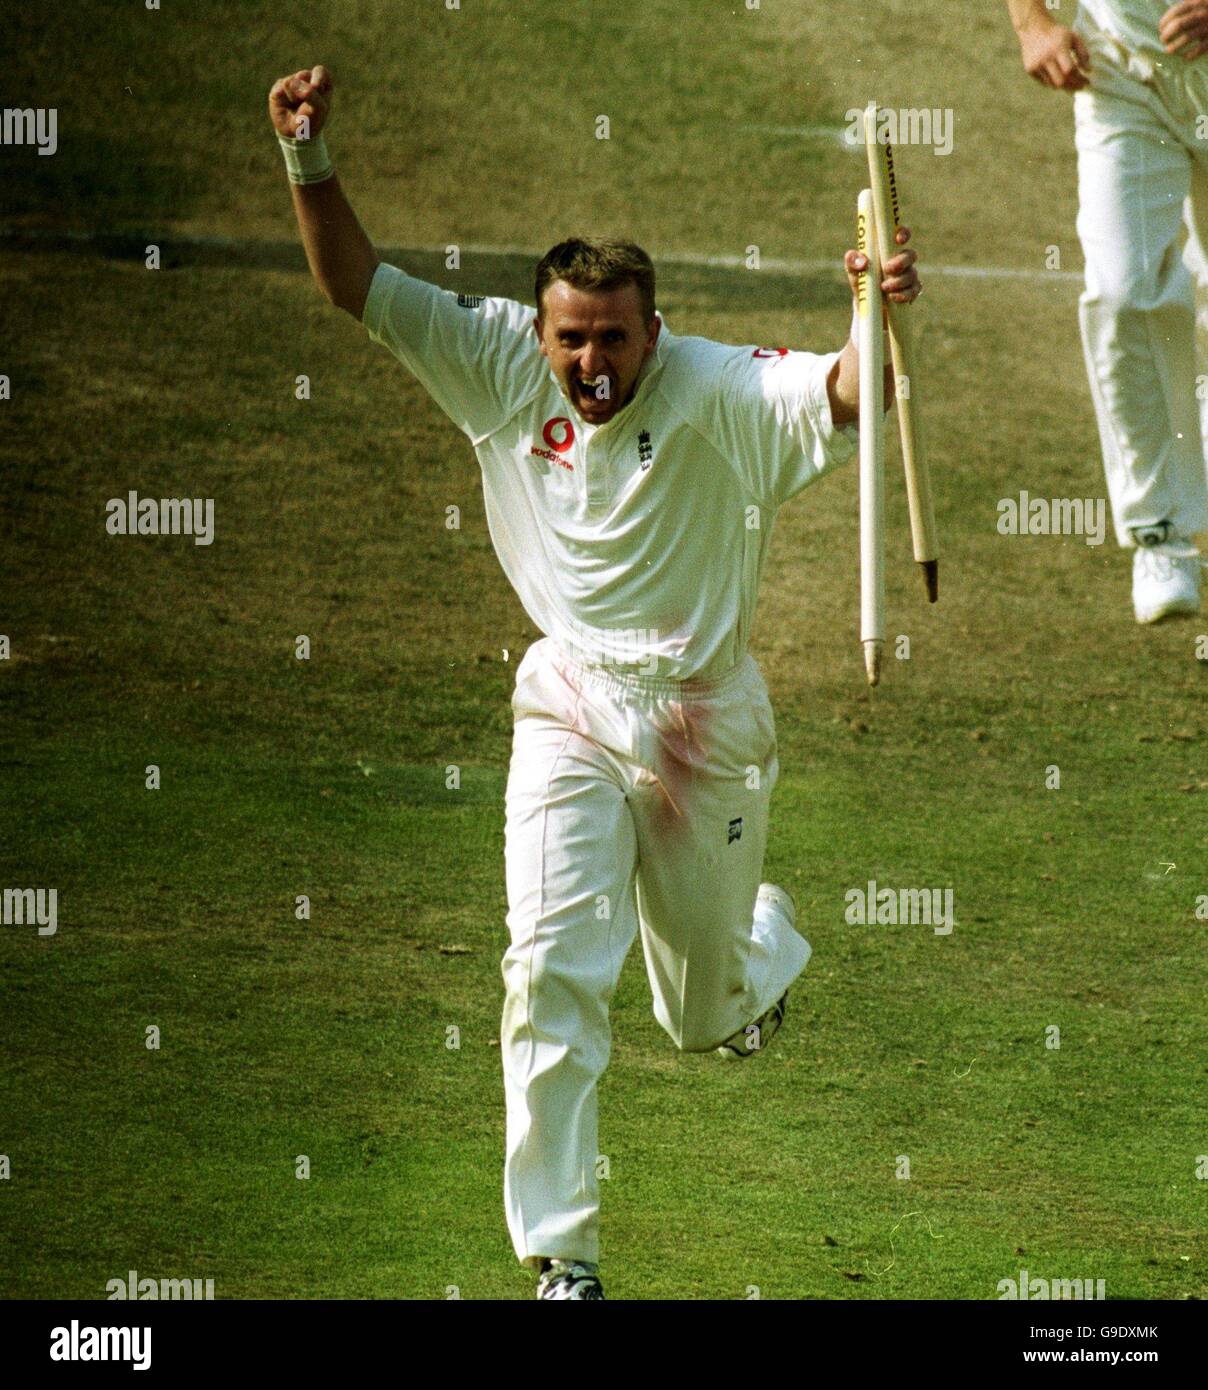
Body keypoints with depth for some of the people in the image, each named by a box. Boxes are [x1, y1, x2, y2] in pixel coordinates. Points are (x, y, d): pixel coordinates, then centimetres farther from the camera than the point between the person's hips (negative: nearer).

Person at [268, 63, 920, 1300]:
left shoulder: (718, 394, -19)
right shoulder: (498, 366, -9)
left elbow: (846, 396, -36)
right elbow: (356, 286, -10)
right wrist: (310, 155, -24)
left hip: (703, 726, -1)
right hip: (569, 711, 1)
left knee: (707, 1017, 14)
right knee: (553, 976, -14)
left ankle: (760, 936, 54)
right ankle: (561, 1256, -7)